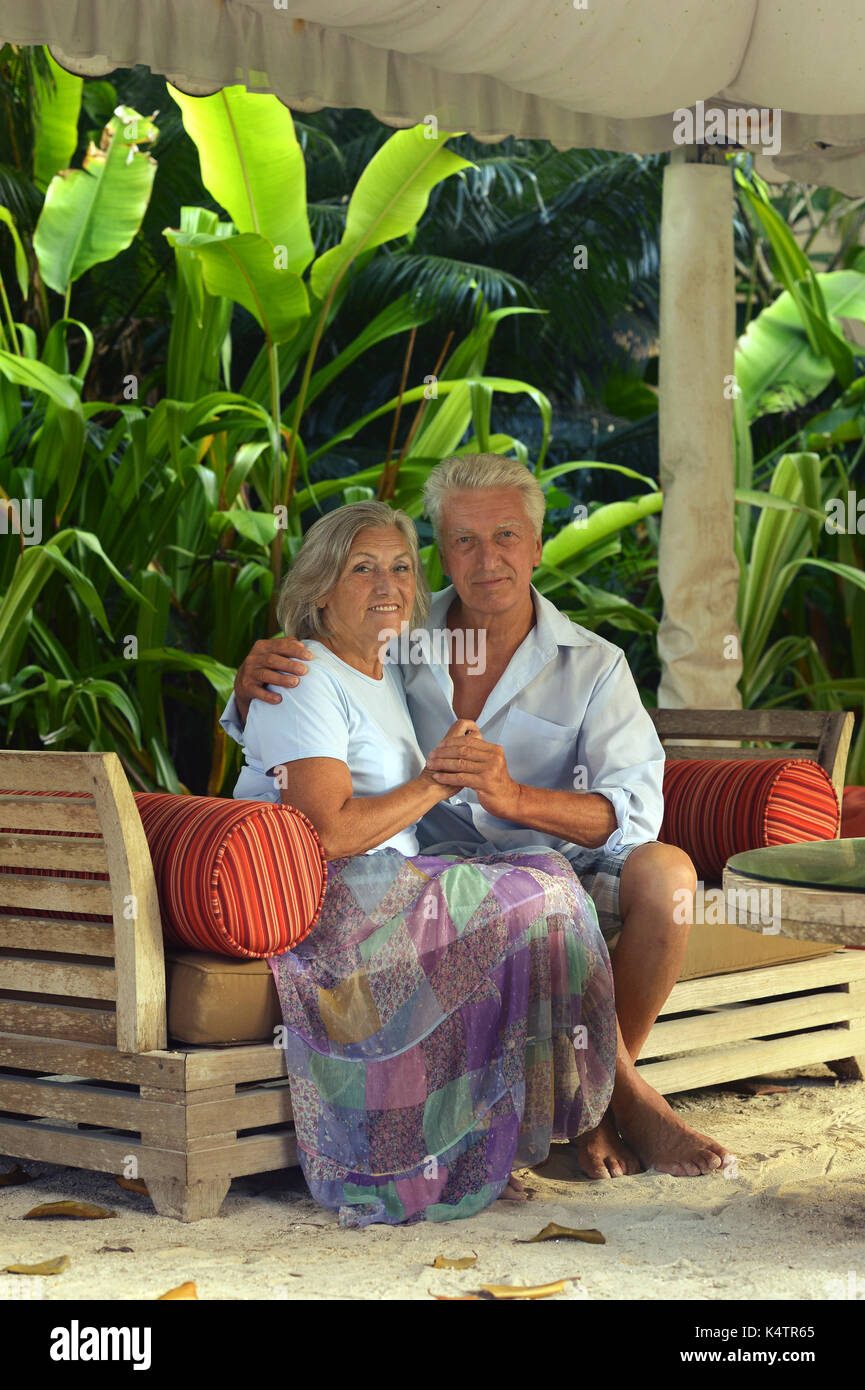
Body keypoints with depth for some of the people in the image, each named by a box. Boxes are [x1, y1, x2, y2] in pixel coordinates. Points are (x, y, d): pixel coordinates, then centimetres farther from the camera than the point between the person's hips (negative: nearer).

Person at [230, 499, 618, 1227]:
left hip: (387, 889, 9)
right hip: (313, 905, -9)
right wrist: (435, 783, -10)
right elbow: (332, 833, -21)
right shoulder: (306, 682, -10)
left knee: (542, 883, -10)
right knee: (528, 908, -20)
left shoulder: (389, 675, 20)